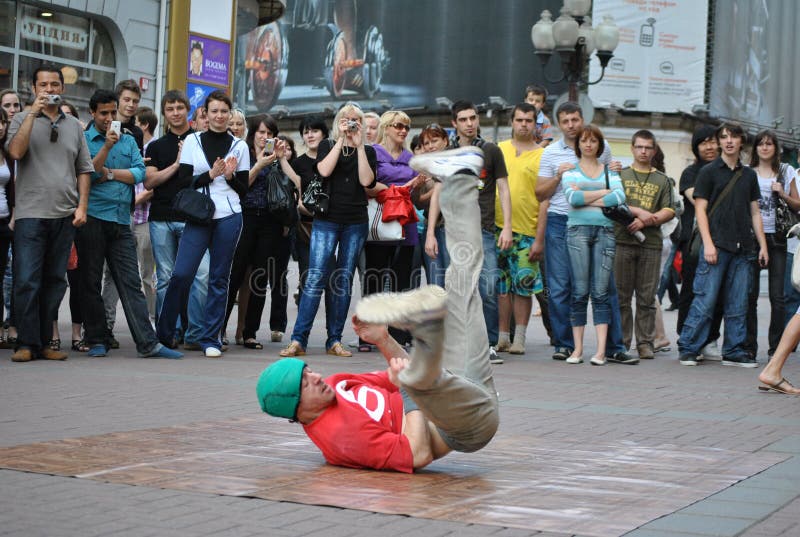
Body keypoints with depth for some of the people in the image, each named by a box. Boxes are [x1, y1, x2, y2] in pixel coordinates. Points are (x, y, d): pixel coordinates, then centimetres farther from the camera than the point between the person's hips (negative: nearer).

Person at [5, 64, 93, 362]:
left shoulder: (74, 125, 14)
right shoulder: (23, 119, 5)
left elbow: (84, 170, 15)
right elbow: (15, 151, -13)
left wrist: (82, 206, 4)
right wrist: (33, 112, -13)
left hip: (64, 215, 4)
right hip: (30, 213, -3)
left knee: (55, 281, 6)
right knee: (27, 281, -8)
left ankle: (44, 343, 13)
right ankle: (27, 343, -2)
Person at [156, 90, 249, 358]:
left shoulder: (239, 146, 9)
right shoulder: (192, 141, 8)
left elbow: (244, 189, 10)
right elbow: (183, 181, 2)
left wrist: (231, 176, -9)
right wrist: (210, 174, -11)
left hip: (229, 217, 1)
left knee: (219, 278, 3)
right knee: (181, 274, -10)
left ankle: (210, 339, 10)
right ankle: (163, 333, 4)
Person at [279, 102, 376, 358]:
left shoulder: (367, 151, 11)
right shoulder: (327, 146, 9)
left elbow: (367, 181, -5)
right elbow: (324, 170, -11)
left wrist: (359, 146, -6)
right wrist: (341, 140, -8)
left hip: (356, 223, 2)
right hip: (327, 219, -2)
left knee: (345, 281, 4)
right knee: (315, 278, -11)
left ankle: (334, 340, 9)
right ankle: (298, 340, -12)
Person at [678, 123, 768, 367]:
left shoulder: (749, 175, 15)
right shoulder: (708, 171, 1)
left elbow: (755, 212, 18)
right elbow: (700, 209, -3)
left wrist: (762, 245, 11)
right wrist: (708, 243, -13)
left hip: (742, 247, 5)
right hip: (716, 245, -5)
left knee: (738, 304, 5)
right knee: (705, 300, -7)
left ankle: (734, 351, 12)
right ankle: (688, 349, -1)